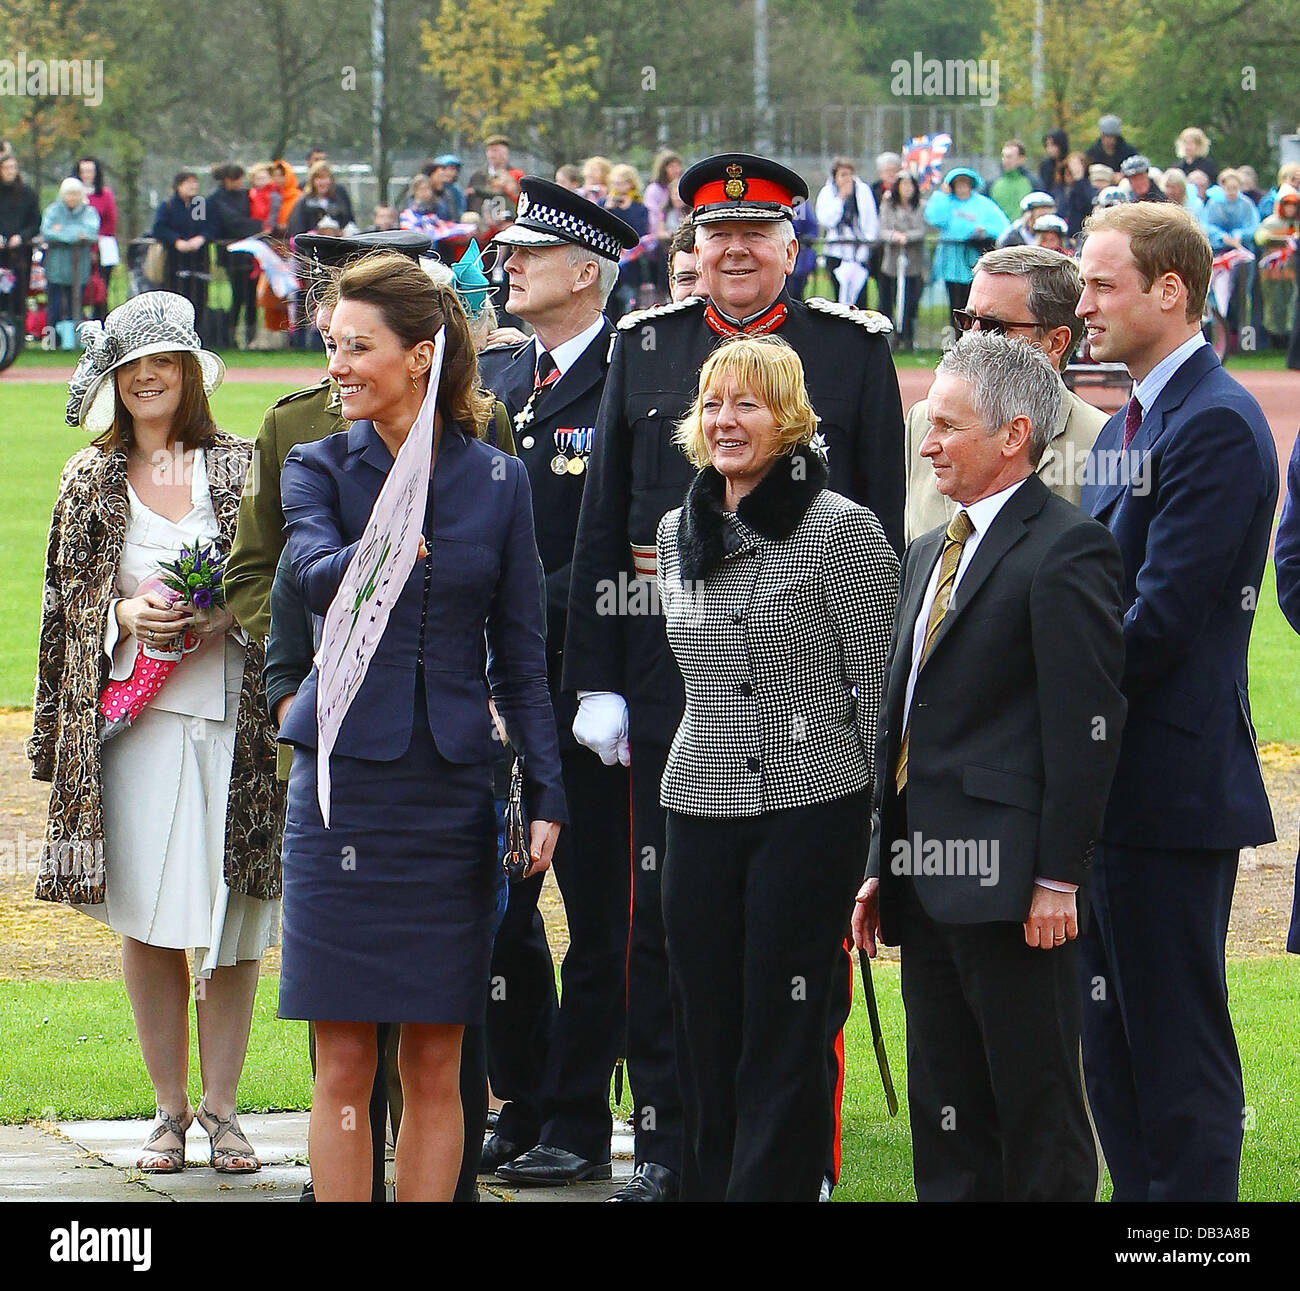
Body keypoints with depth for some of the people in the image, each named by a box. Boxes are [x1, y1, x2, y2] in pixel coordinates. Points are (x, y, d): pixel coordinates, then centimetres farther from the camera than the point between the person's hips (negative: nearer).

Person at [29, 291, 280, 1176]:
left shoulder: (243, 467, 6)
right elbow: (69, 598, 11)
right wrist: (126, 614, -8)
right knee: (147, 918, 1)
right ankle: (170, 1110, 10)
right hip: (130, 713, 1)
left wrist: (227, 618, -11)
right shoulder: (91, 481, 11)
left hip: (230, 713, -1)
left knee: (233, 918, -2)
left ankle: (222, 1107, 7)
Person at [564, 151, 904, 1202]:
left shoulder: (856, 348, 3)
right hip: (671, 656, 2)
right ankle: (669, 1143, 14)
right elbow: (602, 523, 8)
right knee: (665, 903, 5)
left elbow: (885, 525, 3)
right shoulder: (645, 345, 8)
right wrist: (596, 680, 2)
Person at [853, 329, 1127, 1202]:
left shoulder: (1067, 550, -10)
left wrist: (1058, 877, -18)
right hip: (929, 884, 9)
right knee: (945, 1120, 12)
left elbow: (1086, 723, -15)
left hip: (1012, 884, -9)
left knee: (1038, 1117, -3)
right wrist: (883, 866, 17)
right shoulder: (930, 554, 18)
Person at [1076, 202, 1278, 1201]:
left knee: (1178, 1050, -5)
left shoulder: (1216, 424, -14)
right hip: (1114, 782, 10)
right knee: (1114, 1044, 14)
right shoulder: (1128, 426, 18)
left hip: (1173, 777, -10)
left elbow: (1162, 619, -19)